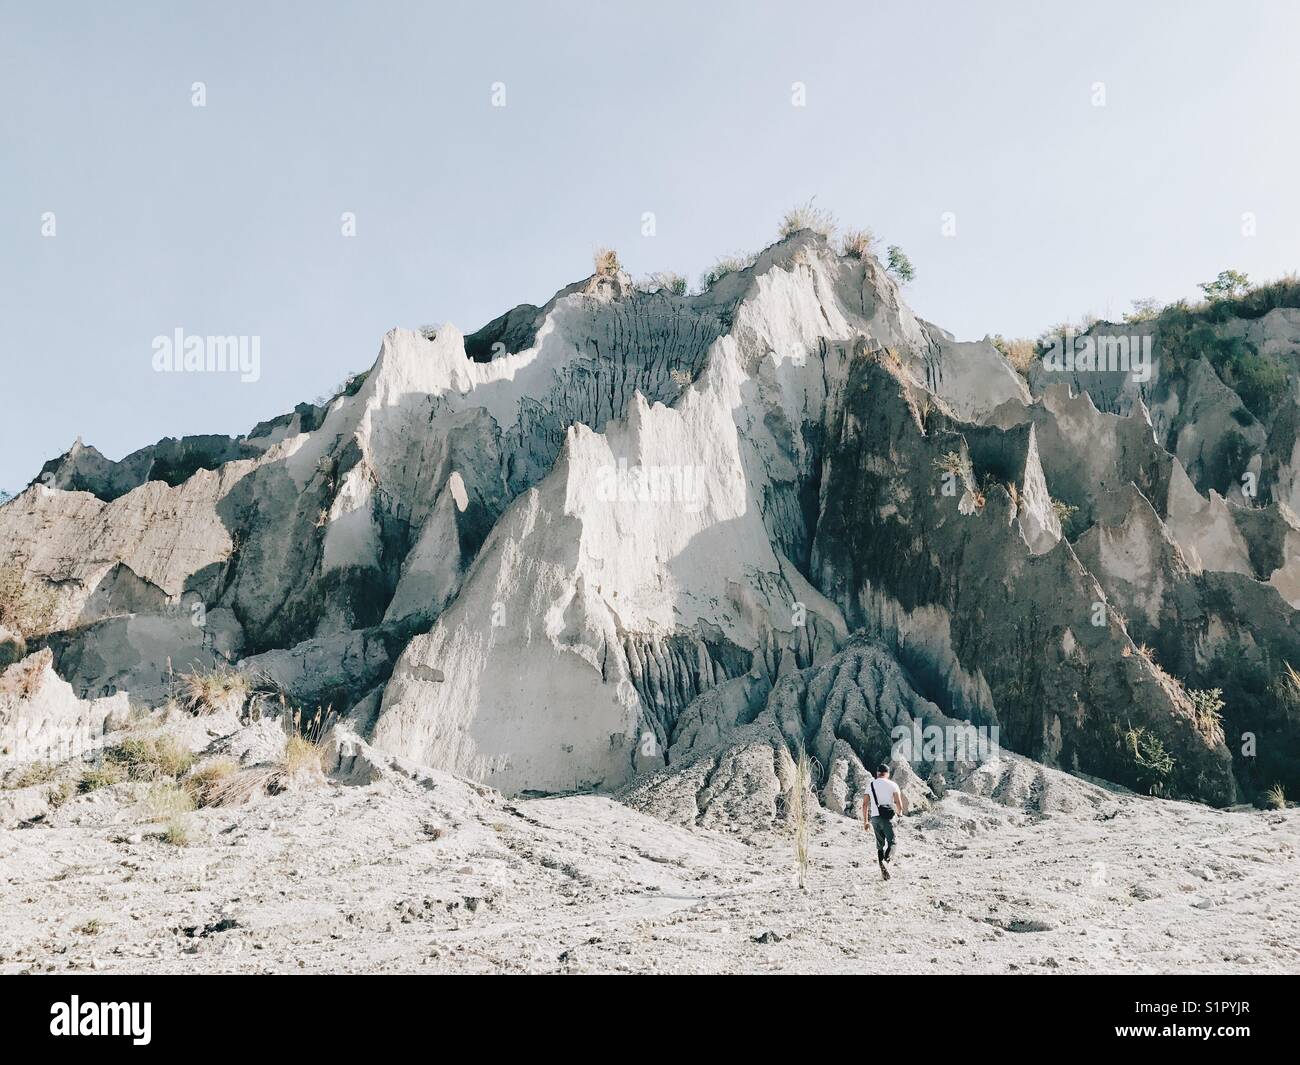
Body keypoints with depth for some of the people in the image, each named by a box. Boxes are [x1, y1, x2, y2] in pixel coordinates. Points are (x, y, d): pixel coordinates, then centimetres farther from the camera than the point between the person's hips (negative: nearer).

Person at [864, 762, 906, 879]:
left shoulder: (871, 785, 12)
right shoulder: (892, 785, 1)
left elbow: (865, 805, 10)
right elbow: (899, 804, -5)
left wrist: (866, 821, 16)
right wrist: (899, 812, 17)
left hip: (874, 818, 4)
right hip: (887, 817, -4)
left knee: (880, 844, 14)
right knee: (891, 843, 3)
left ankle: (883, 870, 8)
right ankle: (885, 861, -24)